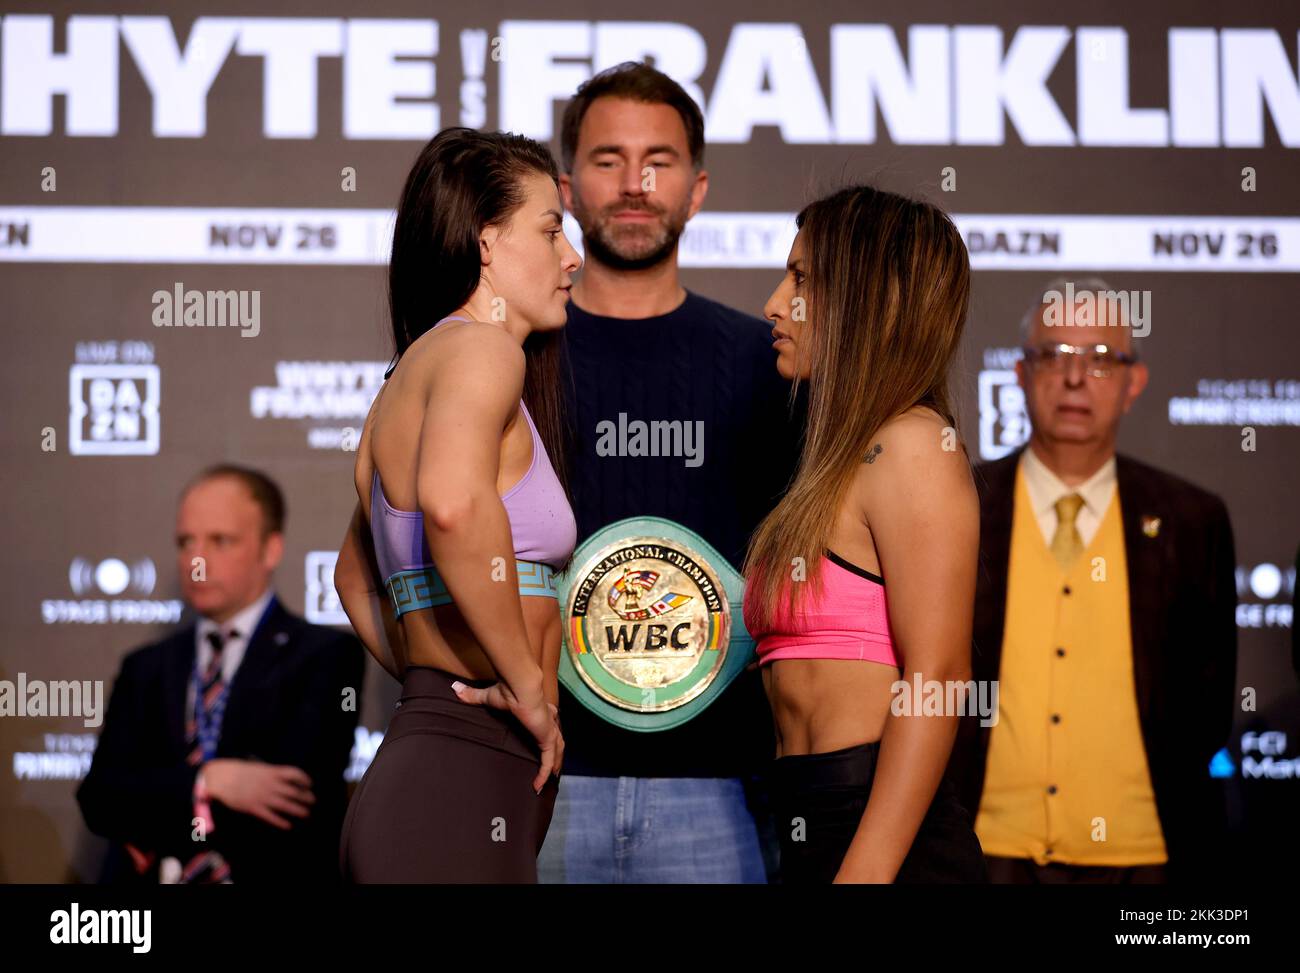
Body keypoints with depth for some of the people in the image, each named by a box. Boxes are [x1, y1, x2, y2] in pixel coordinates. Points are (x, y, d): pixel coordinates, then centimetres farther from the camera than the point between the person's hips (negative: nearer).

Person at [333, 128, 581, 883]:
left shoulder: (413, 378, 22)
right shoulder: (479, 349, -8)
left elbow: (356, 573, 37)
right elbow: (453, 502, -31)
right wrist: (529, 683, -20)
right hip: (460, 790, -10)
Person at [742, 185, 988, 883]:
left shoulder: (911, 443, -8)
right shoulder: (839, 465, 18)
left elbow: (936, 680, -16)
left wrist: (865, 872, -22)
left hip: (886, 847, -8)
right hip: (812, 831, 8)